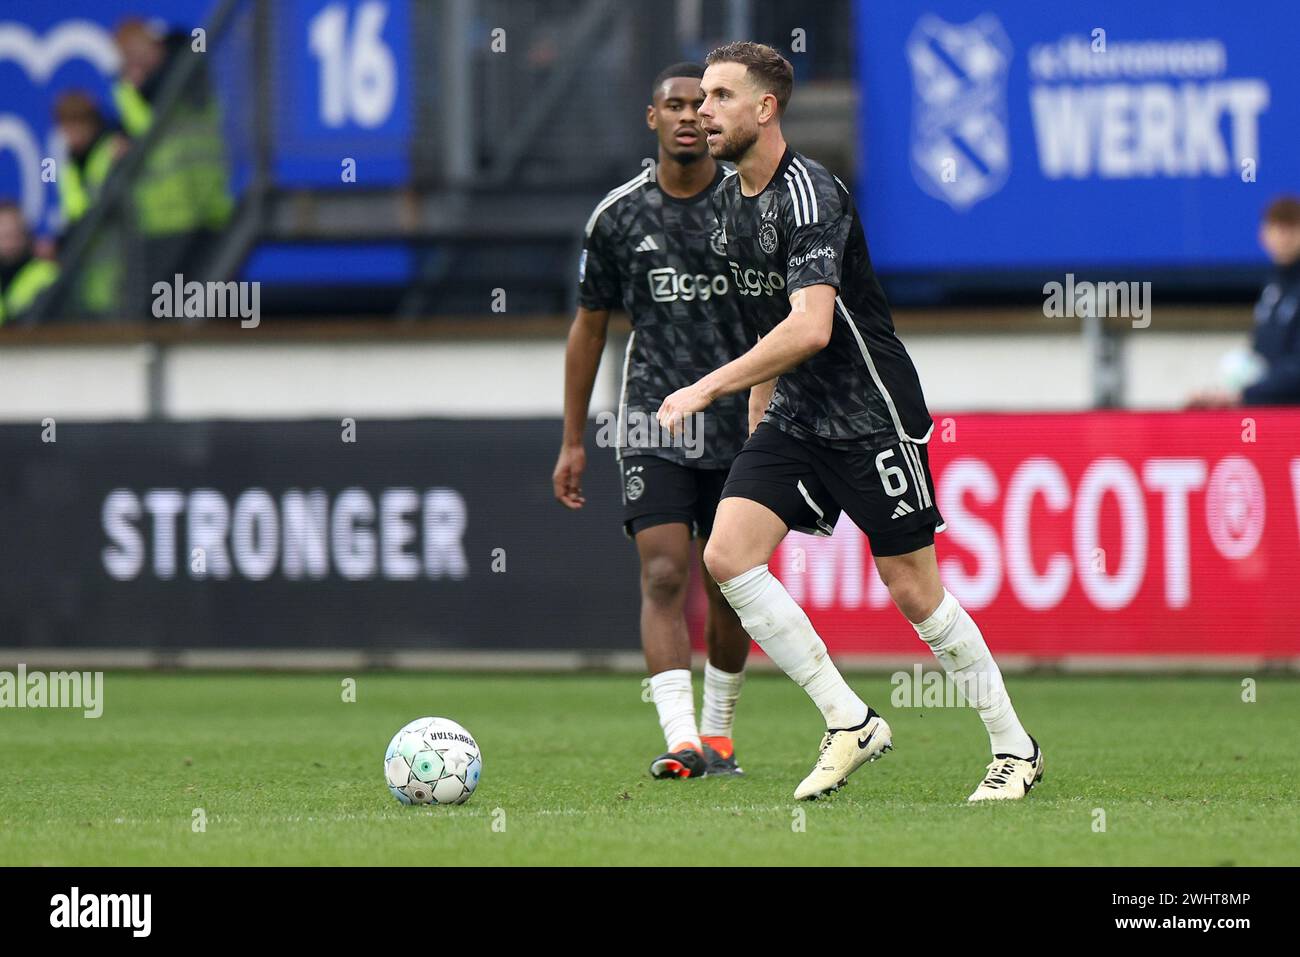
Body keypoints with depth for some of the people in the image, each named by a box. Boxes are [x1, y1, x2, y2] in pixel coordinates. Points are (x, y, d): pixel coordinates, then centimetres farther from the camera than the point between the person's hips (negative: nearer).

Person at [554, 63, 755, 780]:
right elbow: (589, 326, 11)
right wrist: (572, 443, 11)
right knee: (663, 575, -16)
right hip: (653, 423, -1)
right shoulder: (618, 216, 2)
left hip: (740, 425, 1)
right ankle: (681, 740, -25)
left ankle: (717, 731, 26)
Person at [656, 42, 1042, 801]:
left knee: (913, 590, -3)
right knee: (727, 555, -10)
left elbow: (810, 326, -31)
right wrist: (759, 395, 23)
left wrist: (710, 389, -30)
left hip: (873, 416, -8)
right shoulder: (731, 198, 9)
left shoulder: (810, 193, -20)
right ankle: (851, 723, -3)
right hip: (796, 417, 8)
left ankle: (1016, 749, 13)